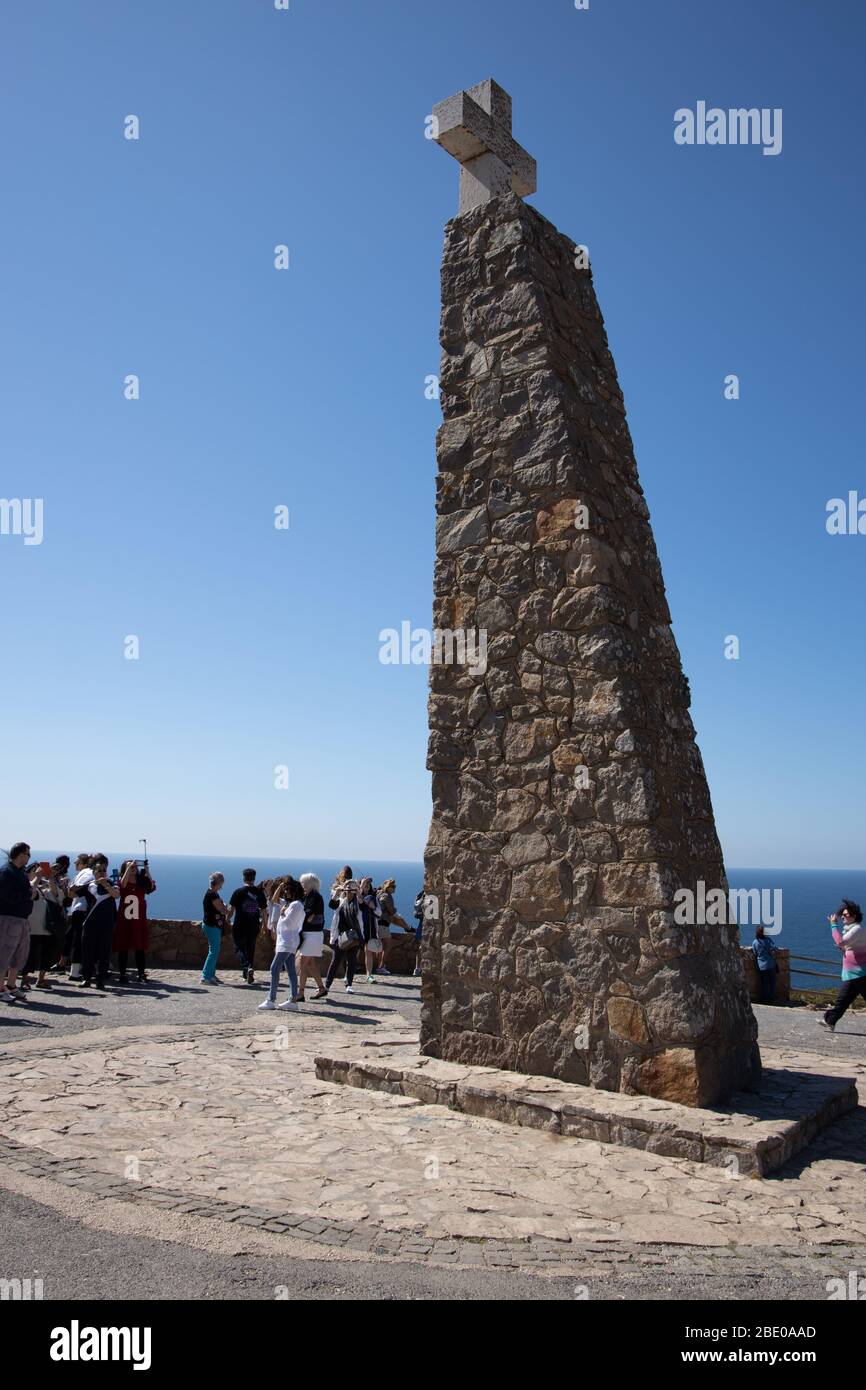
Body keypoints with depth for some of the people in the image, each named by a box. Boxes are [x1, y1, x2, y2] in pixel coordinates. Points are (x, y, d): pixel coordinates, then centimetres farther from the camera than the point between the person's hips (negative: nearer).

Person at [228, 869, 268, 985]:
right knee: (250, 949, 14)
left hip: (240, 926, -3)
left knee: (240, 948, 6)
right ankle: (249, 975, 17)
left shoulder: (238, 892, -7)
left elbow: (231, 909, -6)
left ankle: (247, 967, -19)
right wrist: (265, 924, 19)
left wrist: (228, 920, 10)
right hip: (254, 927, 3)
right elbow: (264, 910, 6)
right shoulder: (259, 893, 1)